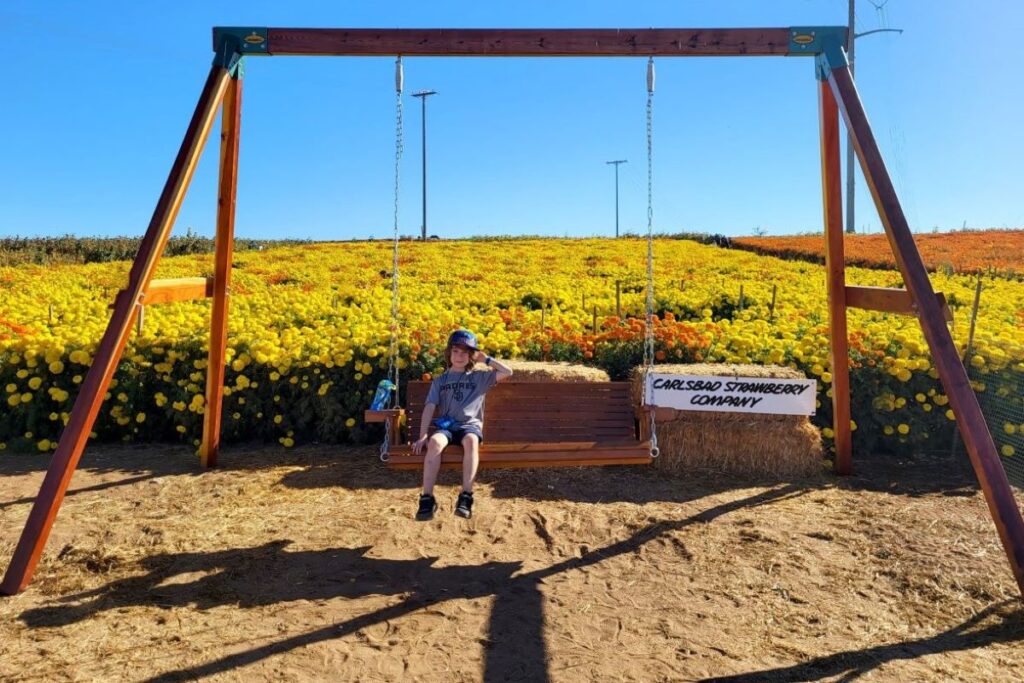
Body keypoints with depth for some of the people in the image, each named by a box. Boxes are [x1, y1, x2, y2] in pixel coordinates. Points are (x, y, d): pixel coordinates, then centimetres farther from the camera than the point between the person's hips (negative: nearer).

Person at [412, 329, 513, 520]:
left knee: (471, 441, -39)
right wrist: (422, 436, -5)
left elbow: (508, 372, 4)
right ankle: (427, 498, -34)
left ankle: (466, 496, -40)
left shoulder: (479, 377, 15)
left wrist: (486, 359, 11)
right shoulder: (440, 381, 17)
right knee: (434, 442, -35)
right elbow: (430, 408, 7)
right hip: (446, 426, 1)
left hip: (470, 425, -1)